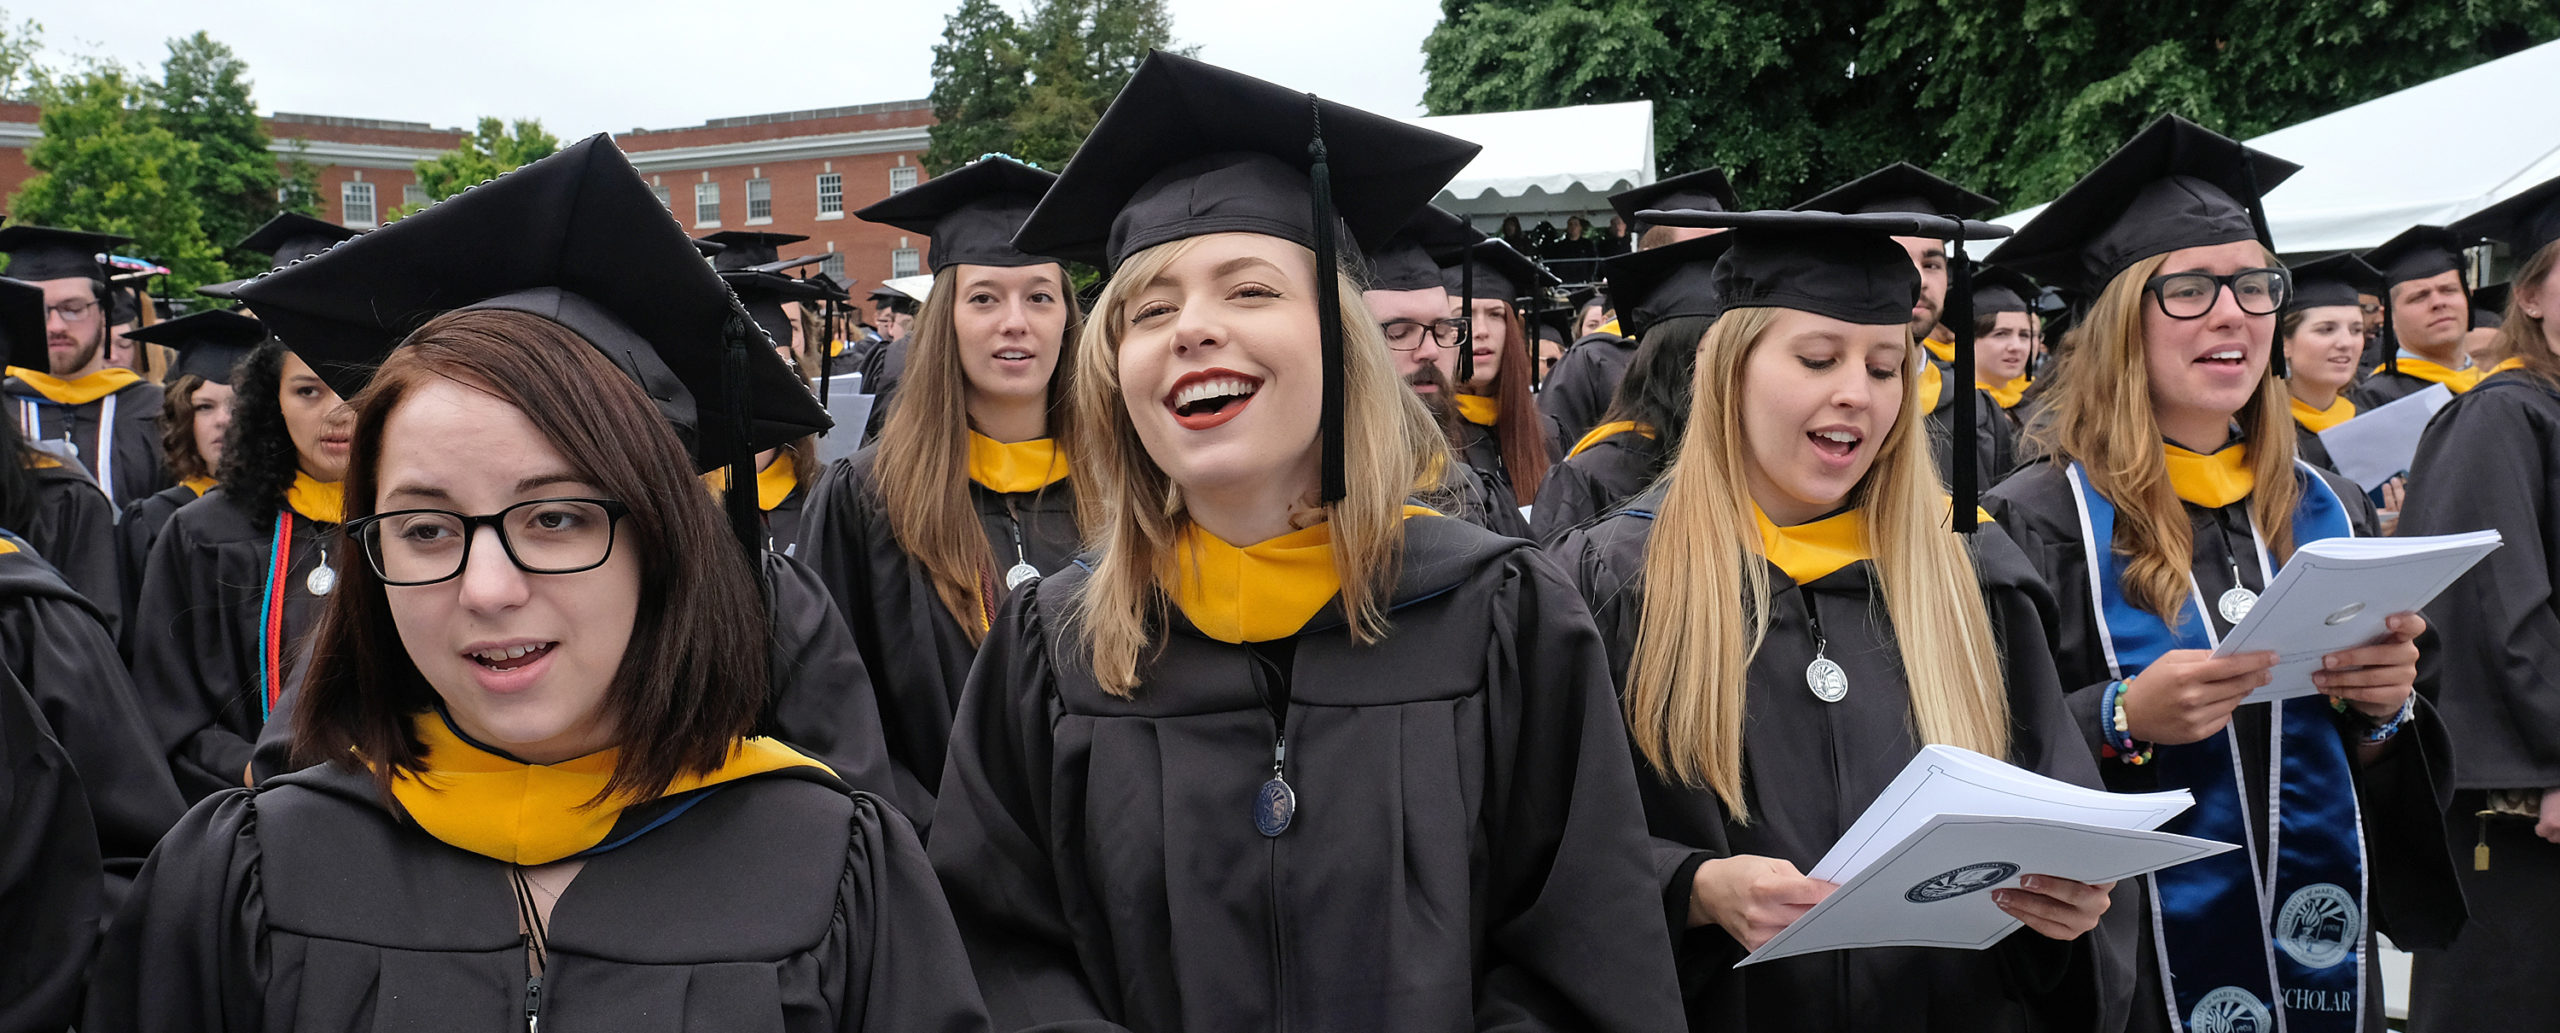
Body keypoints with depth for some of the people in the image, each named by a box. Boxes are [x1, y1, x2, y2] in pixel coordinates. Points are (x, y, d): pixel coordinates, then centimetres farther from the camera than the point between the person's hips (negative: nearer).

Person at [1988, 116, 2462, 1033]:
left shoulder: (2331, 516, 4)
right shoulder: (2041, 522, -11)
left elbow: (2398, 787, 10)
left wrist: (2382, 710, -10)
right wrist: (2124, 718, -26)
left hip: (2321, 959, 5)